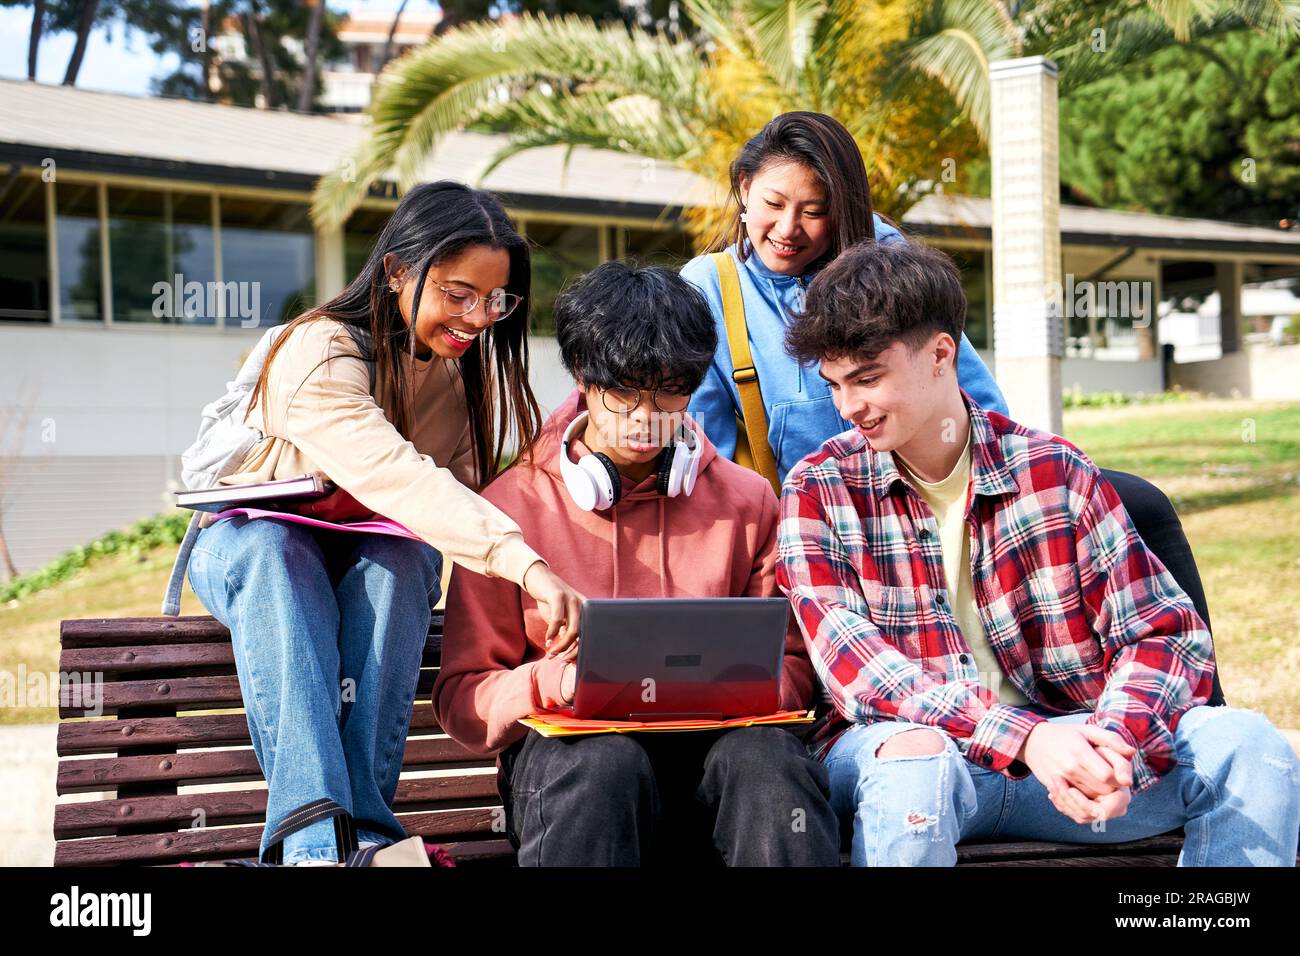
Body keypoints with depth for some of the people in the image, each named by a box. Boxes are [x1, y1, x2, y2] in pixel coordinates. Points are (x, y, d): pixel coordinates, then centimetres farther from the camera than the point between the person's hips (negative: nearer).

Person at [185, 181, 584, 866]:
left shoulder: (469, 362, -2)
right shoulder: (321, 353, -27)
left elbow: (461, 486, -3)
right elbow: (396, 476, -44)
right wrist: (526, 564, -57)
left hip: (381, 552, 4)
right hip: (250, 538, -4)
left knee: (396, 561, -33)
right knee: (273, 550, -40)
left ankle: (364, 830, -44)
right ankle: (314, 832, -54)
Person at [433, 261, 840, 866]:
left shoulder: (747, 501, 12)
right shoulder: (510, 507, 5)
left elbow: (788, 668, 13)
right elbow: (461, 700, 4)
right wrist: (558, 681, -17)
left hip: (708, 737, 2)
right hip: (568, 744, -1)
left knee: (766, 754, -33)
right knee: (605, 760, -37)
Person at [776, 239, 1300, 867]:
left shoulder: (1055, 472, 4)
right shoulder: (818, 491, 0)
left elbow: (1167, 633, 1)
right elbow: (849, 662, -14)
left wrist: (1113, 740, -22)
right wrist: (1025, 738, -28)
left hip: (1057, 745, 3)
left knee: (1245, 743, -19)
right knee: (915, 756, -37)